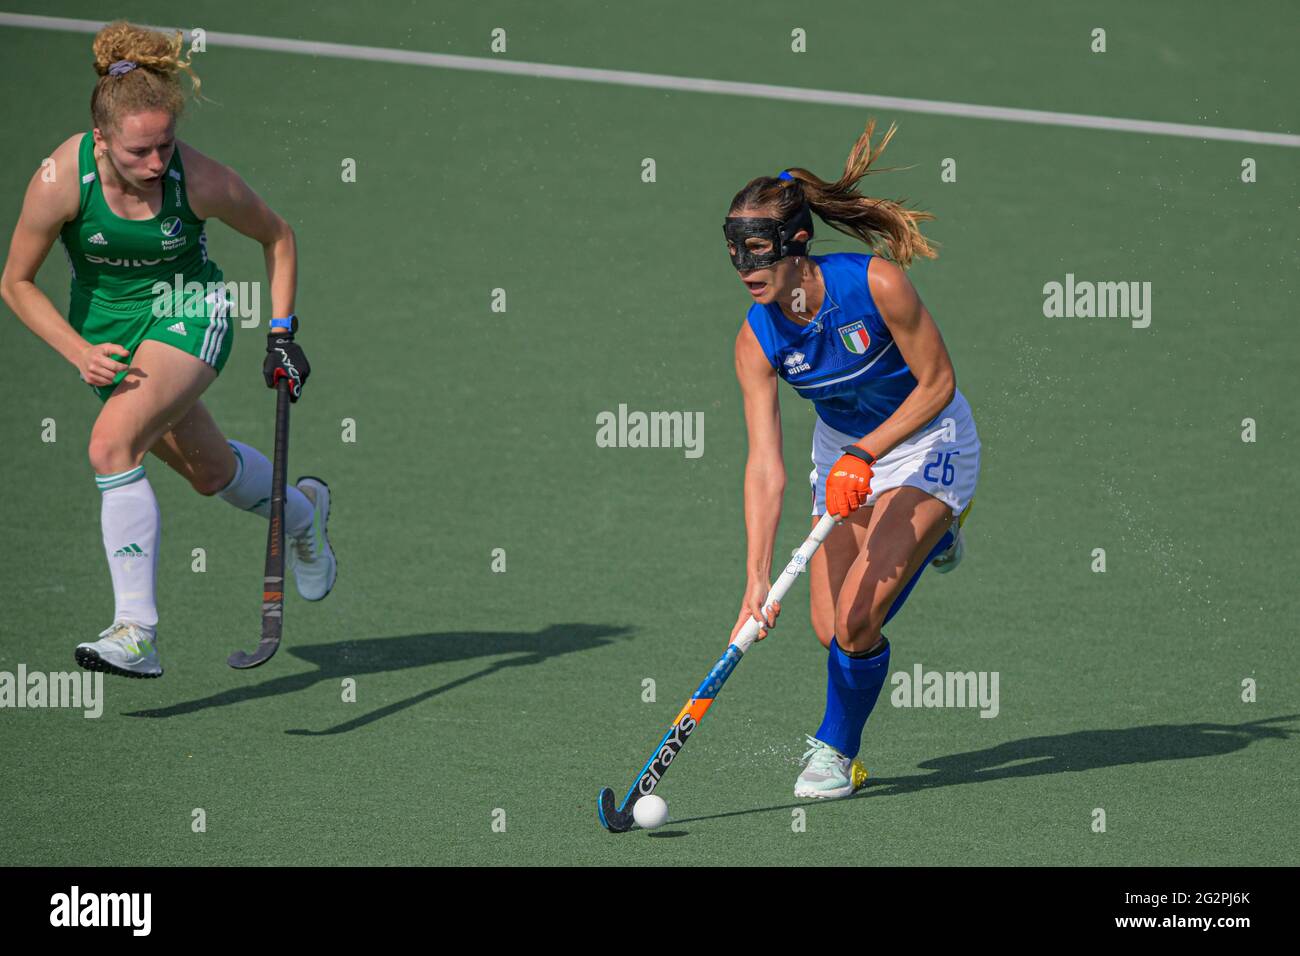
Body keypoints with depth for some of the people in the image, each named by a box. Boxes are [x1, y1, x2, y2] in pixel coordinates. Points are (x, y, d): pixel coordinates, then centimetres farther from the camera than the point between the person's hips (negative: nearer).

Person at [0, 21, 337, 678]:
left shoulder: (202, 181, -27)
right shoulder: (61, 180, -26)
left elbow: (277, 235, -5)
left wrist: (282, 334, -6)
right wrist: (80, 353, -21)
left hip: (188, 311, -3)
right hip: (105, 327, 3)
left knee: (112, 445, -27)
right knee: (209, 470, 18)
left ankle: (136, 634, -26)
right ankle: (302, 514, 52)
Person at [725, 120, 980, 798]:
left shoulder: (876, 285, -30)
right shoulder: (756, 341, -19)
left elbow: (937, 383, -19)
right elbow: (765, 464, -23)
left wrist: (865, 455, -27)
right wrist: (757, 578, -32)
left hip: (926, 441, -5)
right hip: (843, 449, 5)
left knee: (857, 624, -17)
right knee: (830, 631, 4)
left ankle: (837, 751, 11)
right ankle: (927, 534, 35)